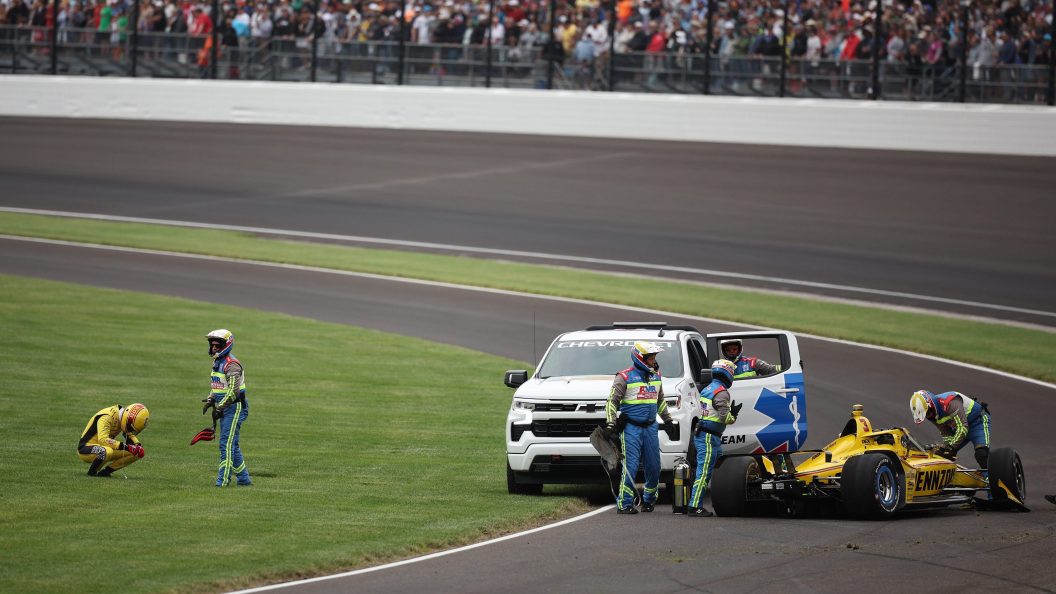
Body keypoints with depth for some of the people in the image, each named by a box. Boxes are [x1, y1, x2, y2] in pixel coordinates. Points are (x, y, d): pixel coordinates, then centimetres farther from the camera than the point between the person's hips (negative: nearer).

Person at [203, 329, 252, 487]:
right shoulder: (217, 362, 14)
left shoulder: (231, 364, -17)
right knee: (232, 445, 13)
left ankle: (223, 480, -13)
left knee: (227, 444, -12)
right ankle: (243, 479, 21)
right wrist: (209, 401, 8)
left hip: (235, 408, -10)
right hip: (225, 408, 10)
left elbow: (233, 391, -23)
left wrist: (219, 408, -21)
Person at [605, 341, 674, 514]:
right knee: (631, 466, -11)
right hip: (631, 427, -6)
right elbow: (612, 401, -5)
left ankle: (649, 499, 25)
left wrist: (667, 420, 30)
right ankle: (624, 503, -7)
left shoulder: (655, 376, 14)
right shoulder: (624, 377, -5)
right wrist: (610, 422, -14)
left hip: (650, 427, 6)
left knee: (654, 467, 6)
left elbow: (660, 401, 28)